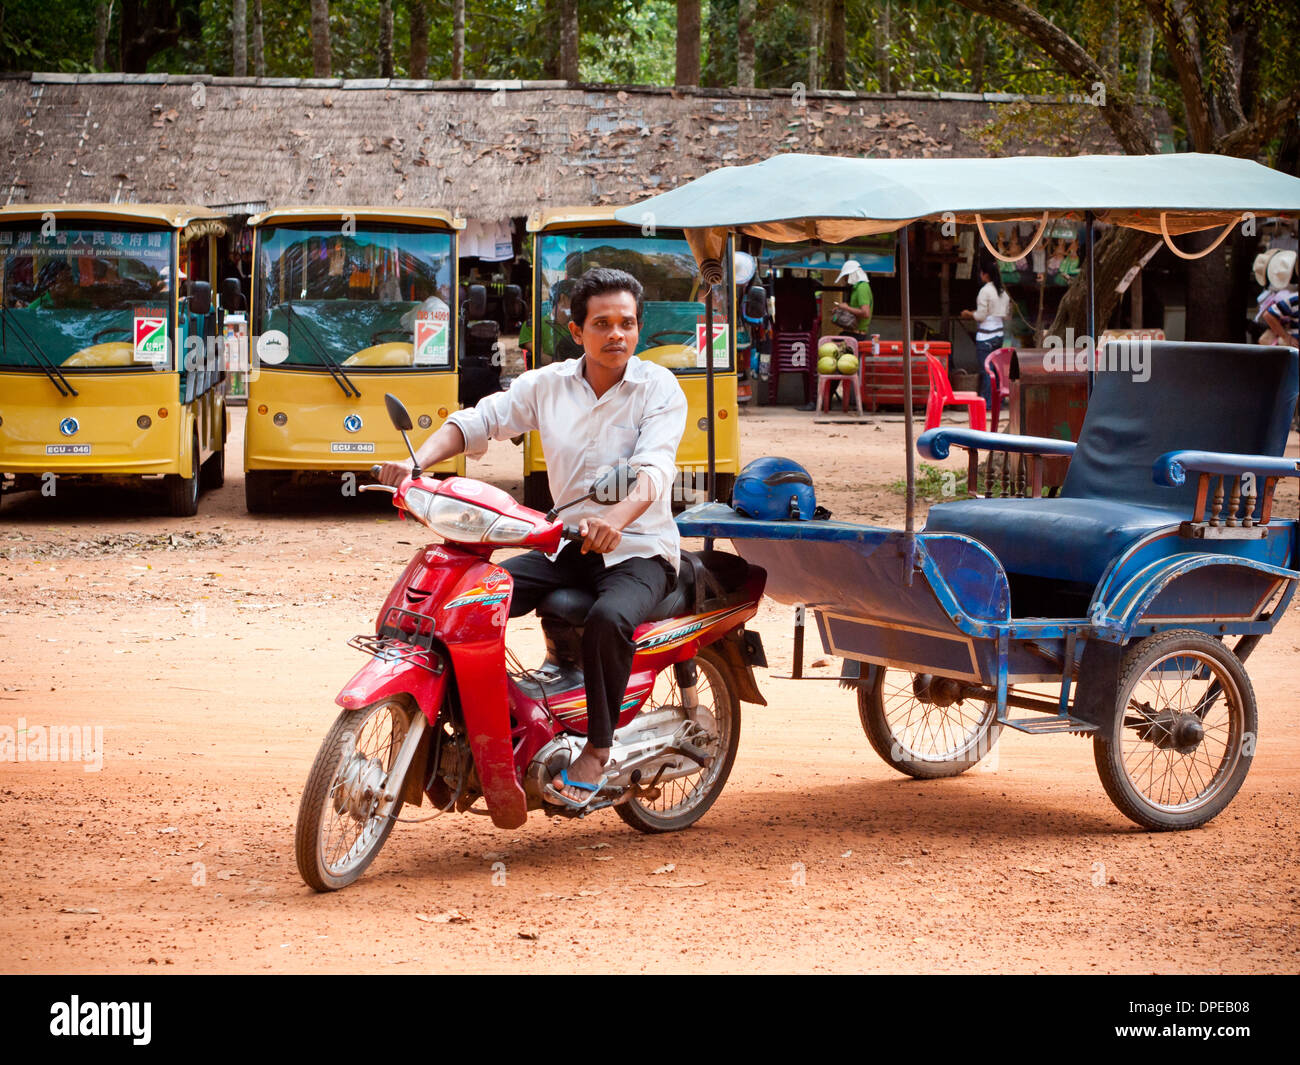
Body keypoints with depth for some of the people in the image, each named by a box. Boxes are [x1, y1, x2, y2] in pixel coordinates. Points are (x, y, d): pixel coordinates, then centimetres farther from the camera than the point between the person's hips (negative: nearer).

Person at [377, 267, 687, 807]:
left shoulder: (659, 388, -8)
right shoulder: (548, 384, 6)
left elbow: (654, 468, -23)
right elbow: (479, 421, 2)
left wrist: (616, 519, -45)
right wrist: (417, 462, -19)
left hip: (640, 549, -5)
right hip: (568, 545, 5)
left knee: (609, 619, -36)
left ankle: (598, 748, -18)